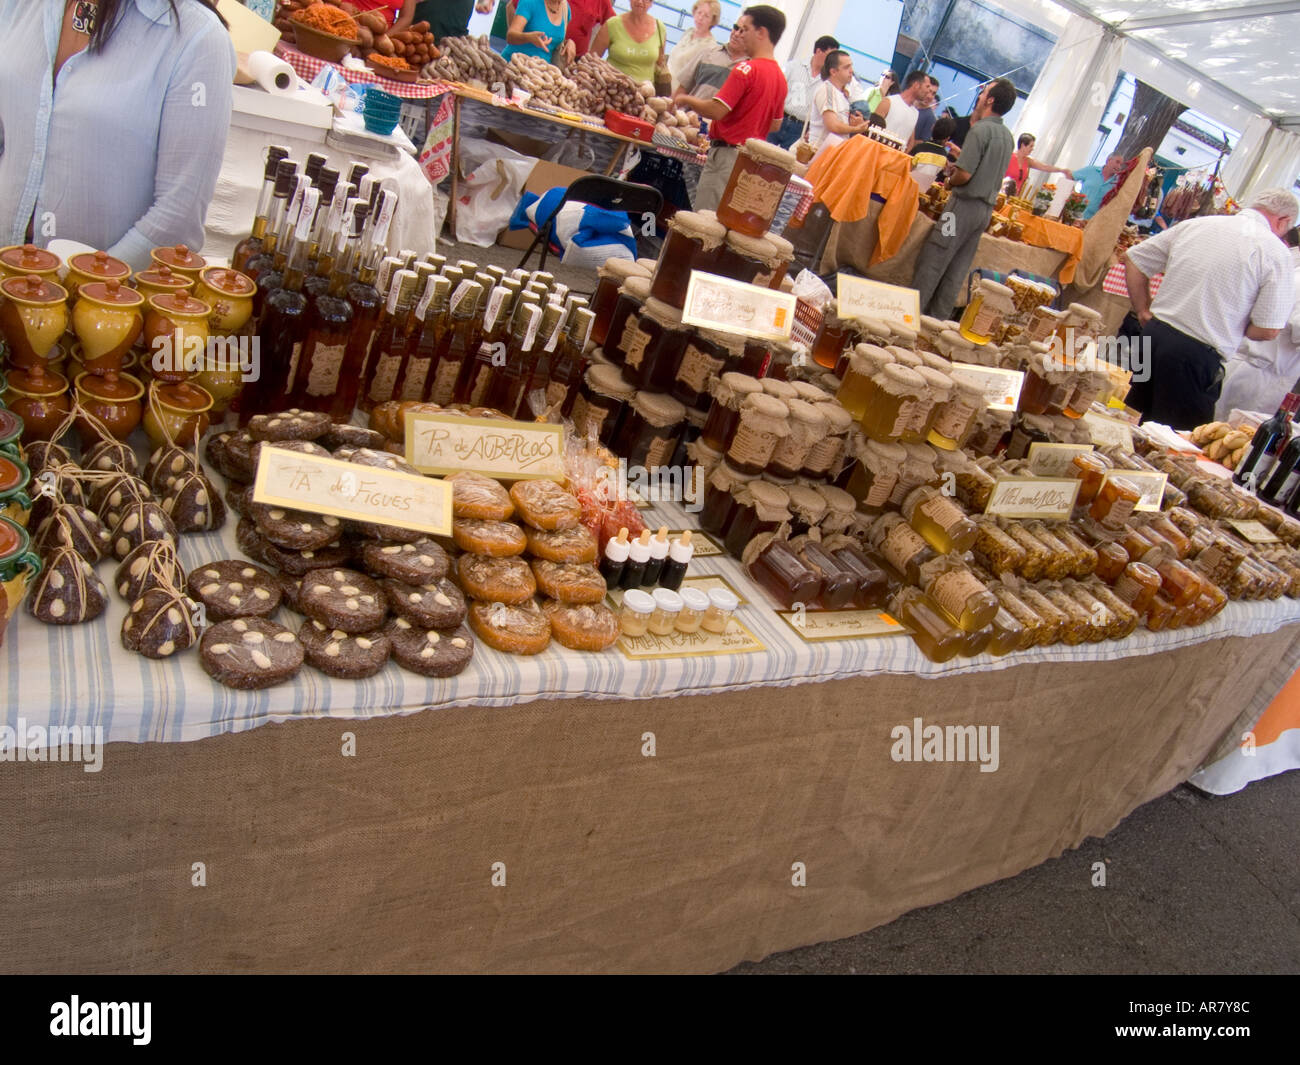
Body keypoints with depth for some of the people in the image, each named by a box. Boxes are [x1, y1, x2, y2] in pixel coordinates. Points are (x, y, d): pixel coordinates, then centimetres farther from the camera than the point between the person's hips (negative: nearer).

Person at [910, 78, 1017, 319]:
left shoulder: (980, 130, -14)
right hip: (987, 209, 8)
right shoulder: (1008, 136, 12)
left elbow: (964, 174, -20)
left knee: (931, 263, -3)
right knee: (957, 271, 10)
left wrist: (950, 181, 0)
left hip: (966, 205, -8)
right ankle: (937, 319, 15)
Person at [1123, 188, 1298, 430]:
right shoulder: (1275, 252, -4)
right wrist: (1233, 328, 12)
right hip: (1199, 355, -5)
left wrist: (1144, 311, 17)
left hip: (1155, 334, 5)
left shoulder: (1196, 224, 9)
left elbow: (1133, 258, 15)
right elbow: (1268, 330, -8)